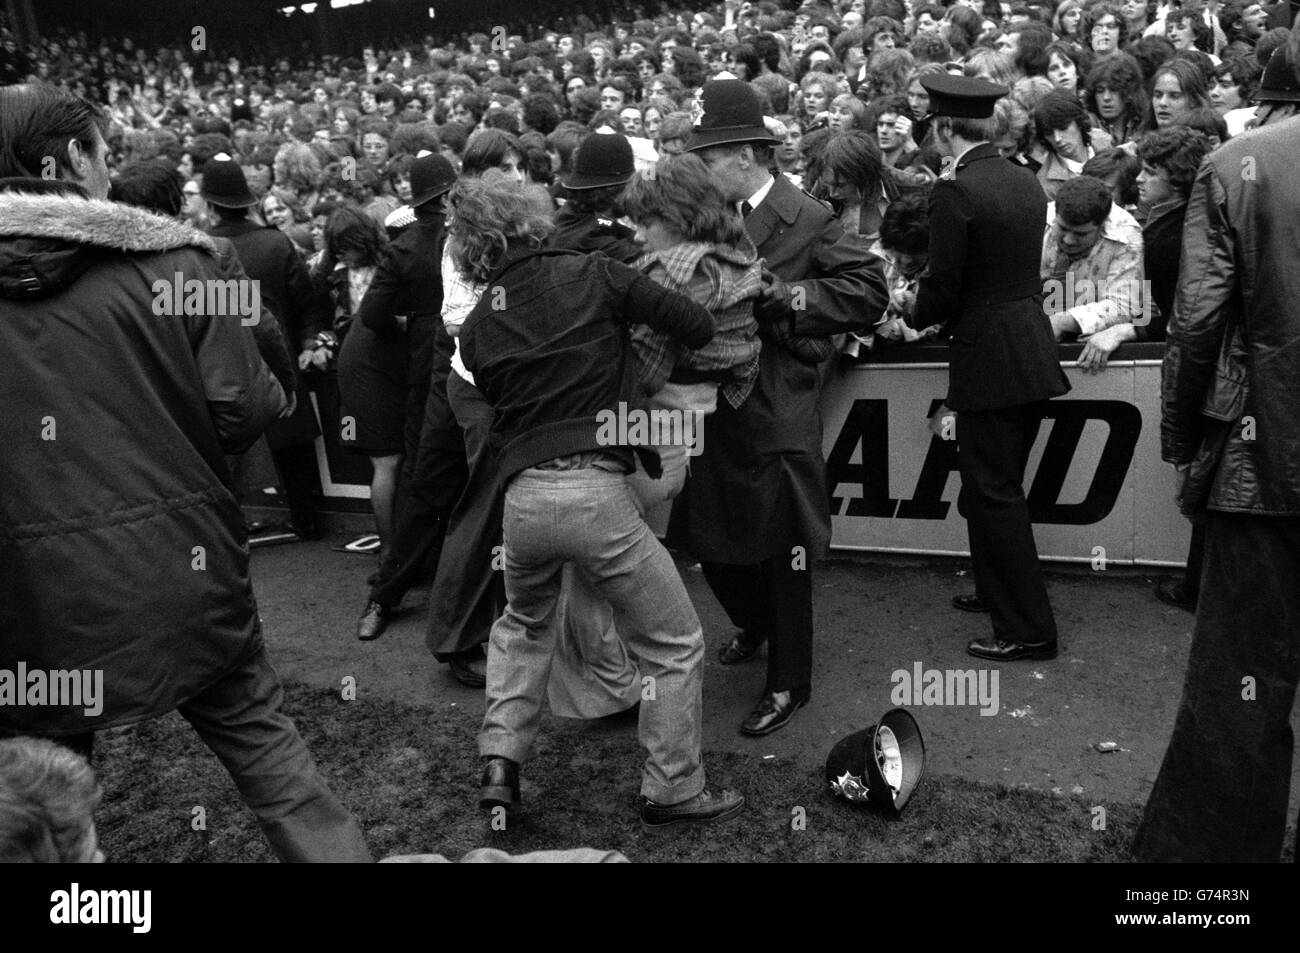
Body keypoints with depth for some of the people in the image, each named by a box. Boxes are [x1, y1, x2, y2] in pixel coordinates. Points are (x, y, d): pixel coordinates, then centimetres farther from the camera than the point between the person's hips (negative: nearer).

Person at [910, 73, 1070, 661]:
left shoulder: (954, 192, -16)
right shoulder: (1026, 181, 10)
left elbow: (943, 288, -16)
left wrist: (917, 316, 6)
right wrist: (939, 307, 20)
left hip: (989, 359, -9)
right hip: (1033, 353, 9)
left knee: (994, 494, 0)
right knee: (997, 486, 22)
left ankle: (1029, 630, 8)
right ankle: (999, 590, 38)